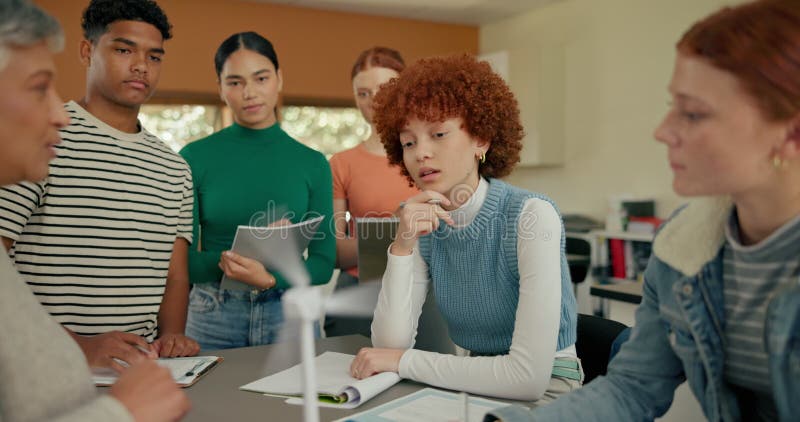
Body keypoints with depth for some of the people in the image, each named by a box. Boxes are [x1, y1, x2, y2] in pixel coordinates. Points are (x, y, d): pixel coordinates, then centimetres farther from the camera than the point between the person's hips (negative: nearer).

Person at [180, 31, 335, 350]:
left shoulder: (313, 163, -1)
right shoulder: (195, 157, -5)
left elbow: (323, 263, -3)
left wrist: (269, 279, -20)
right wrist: (226, 261, -24)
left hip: (290, 315, 1)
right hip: (212, 318, -1)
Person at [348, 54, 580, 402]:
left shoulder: (532, 216, -20)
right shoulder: (423, 223, -4)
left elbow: (530, 376, -25)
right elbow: (390, 345, -9)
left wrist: (404, 361, -18)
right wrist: (402, 248, -21)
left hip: (543, 393, -3)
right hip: (473, 389, 3)